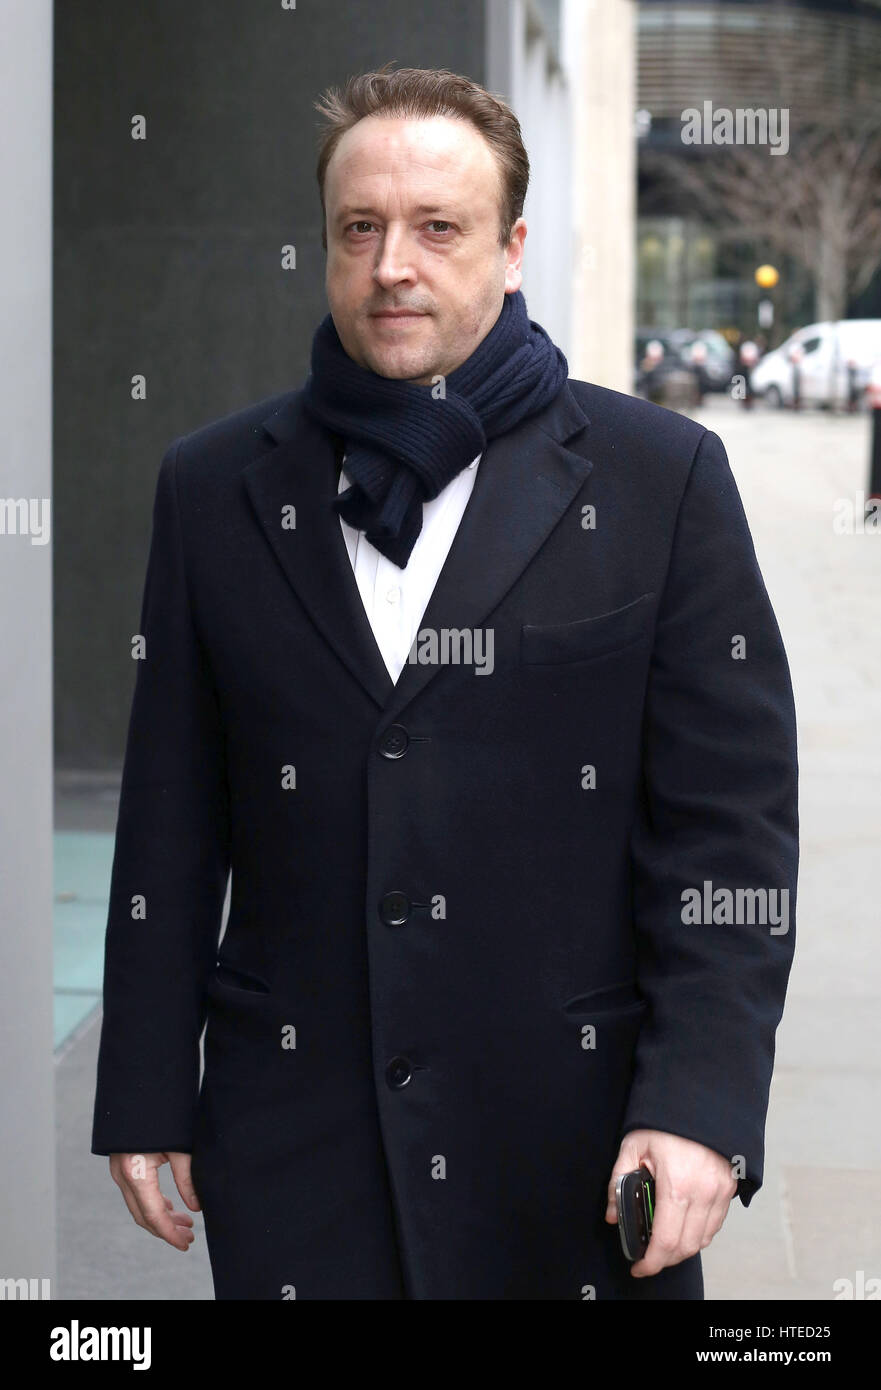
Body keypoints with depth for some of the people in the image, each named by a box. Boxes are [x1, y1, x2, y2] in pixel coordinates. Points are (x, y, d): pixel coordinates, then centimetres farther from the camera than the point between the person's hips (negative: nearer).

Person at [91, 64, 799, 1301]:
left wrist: (701, 1104, -13)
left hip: (577, 1138, -1)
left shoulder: (661, 479, -1)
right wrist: (146, 1097, 6)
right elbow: (171, 828, 7)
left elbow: (730, 828, -4)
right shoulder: (214, 488, 6)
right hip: (298, 1146, 2)